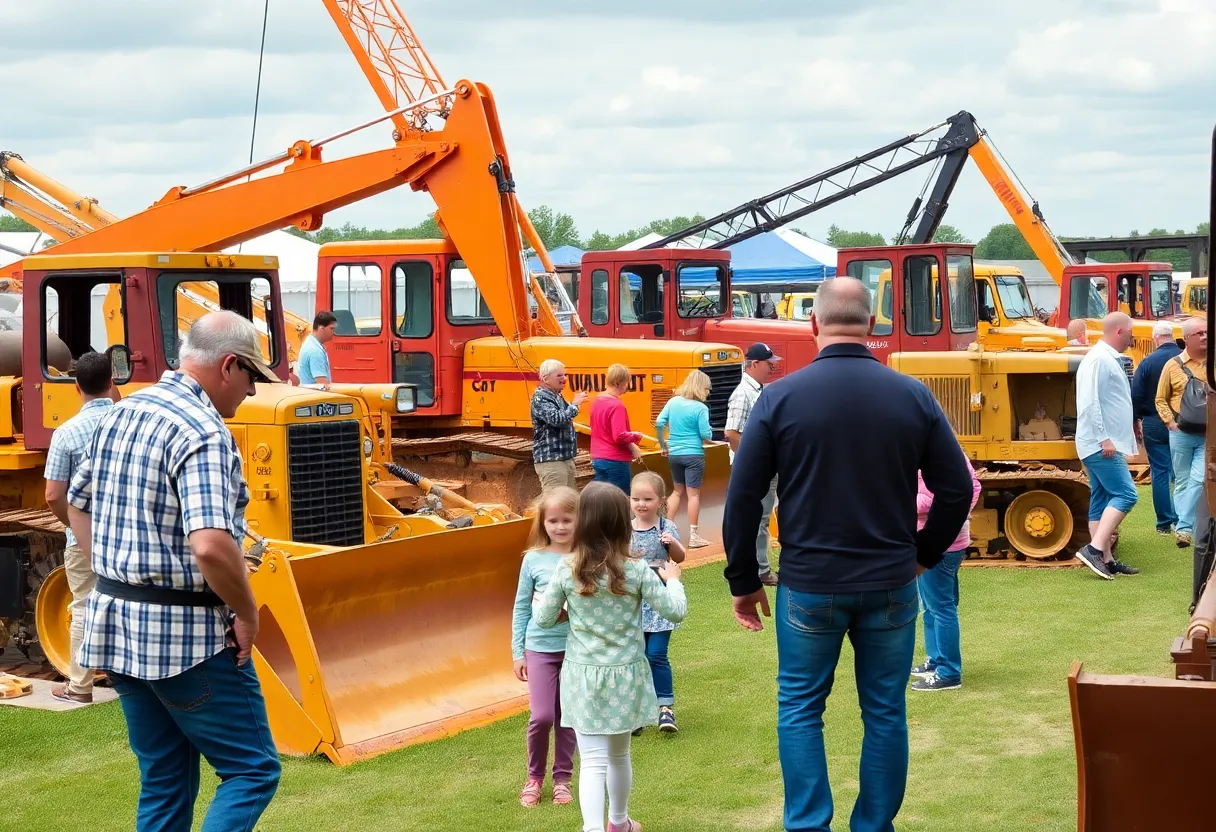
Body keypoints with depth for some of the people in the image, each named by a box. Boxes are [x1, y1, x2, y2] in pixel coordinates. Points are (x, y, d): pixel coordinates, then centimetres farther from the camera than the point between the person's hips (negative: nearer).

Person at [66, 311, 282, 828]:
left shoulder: (121, 413, 10)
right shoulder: (203, 433, -19)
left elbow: (79, 505, 21)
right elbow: (211, 547, -31)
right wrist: (247, 613, -16)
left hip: (117, 628, 9)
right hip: (187, 634, -9)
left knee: (163, 782, 17)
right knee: (252, 771, 1)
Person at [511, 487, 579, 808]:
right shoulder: (534, 560, -1)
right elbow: (521, 607, 5)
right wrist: (517, 652, 4)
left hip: (577, 647, 0)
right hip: (541, 647, 0)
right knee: (541, 716, -6)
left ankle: (562, 778, 23)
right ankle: (534, 776, 15)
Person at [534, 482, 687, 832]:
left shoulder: (566, 571, -9)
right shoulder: (637, 571, -12)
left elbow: (543, 618, 2)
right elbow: (676, 612, -6)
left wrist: (541, 601, 24)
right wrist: (672, 579, 13)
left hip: (583, 675, -1)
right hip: (624, 675, 1)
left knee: (592, 760, -3)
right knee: (619, 755, 20)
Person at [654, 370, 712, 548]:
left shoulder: (673, 402, 2)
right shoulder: (701, 408, -13)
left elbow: (659, 424, 0)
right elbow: (706, 435, -13)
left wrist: (663, 446, 12)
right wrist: (709, 431, 10)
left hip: (674, 454, 5)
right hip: (694, 455, -5)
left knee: (677, 491, 20)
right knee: (693, 494, 1)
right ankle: (693, 536, 3)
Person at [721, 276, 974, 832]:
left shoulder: (780, 397, -8)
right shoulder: (912, 396, -3)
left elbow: (741, 499, -6)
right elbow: (956, 491, 0)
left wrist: (744, 583, 5)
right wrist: (923, 555, 15)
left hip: (809, 585, -1)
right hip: (890, 587, 1)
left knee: (799, 710, 13)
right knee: (885, 713, 13)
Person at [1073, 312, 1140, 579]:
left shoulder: (1110, 359, 17)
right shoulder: (1098, 359, -15)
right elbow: (1090, 402, -22)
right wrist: (1103, 438, -23)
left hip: (1107, 444, 10)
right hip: (1101, 444, -10)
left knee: (1102, 501, 9)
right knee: (1125, 494, -15)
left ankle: (1106, 560, 12)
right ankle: (1094, 548, -20)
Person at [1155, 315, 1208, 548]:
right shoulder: (1174, 365, 1)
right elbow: (1161, 400, 7)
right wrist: (1170, 422, -6)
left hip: (1209, 434, 0)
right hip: (1181, 433, 0)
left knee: (1200, 479, -11)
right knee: (1182, 482, 8)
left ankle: (1183, 528, -6)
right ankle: (1185, 528, 17)